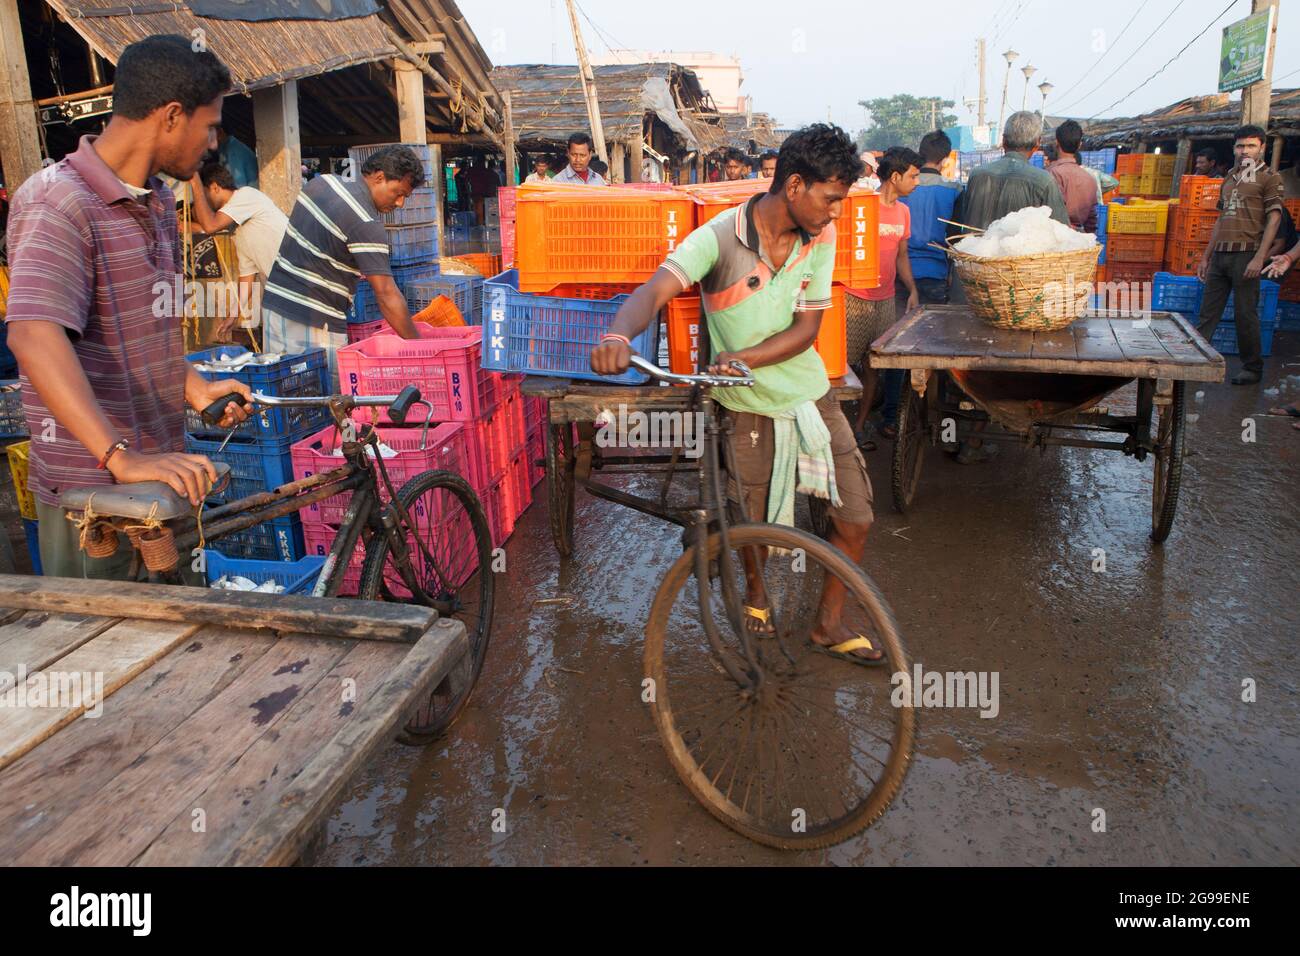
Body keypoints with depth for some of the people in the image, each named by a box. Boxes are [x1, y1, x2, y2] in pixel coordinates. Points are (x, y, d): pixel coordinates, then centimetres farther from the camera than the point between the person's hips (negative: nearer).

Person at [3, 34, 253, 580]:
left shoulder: (159, 200, 14)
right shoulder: (57, 203, -17)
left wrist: (196, 387, 9)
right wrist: (121, 457, -41)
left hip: (161, 468, 9)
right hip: (91, 486, -8)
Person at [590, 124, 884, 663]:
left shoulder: (821, 236, -5)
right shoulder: (720, 238, -19)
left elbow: (806, 329, -8)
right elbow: (654, 291, -33)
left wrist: (742, 358, -25)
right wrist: (619, 336, -55)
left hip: (812, 395, 4)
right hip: (750, 405, -3)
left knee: (855, 521, 4)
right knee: (752, 524, 10)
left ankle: (829, 623, 28)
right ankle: (755, 591, 46)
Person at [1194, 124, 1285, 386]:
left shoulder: (1269, 178, 0)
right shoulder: (1229, 178, 19)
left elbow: (1274, 219, -7)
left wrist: (1260, 257, -17)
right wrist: (1206, 257, 18)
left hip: (1246, 254, -6)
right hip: (1220, 254, 6)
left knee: (1245, 314, -2)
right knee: (1207, 313, 5)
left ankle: (1253, 368, 8)